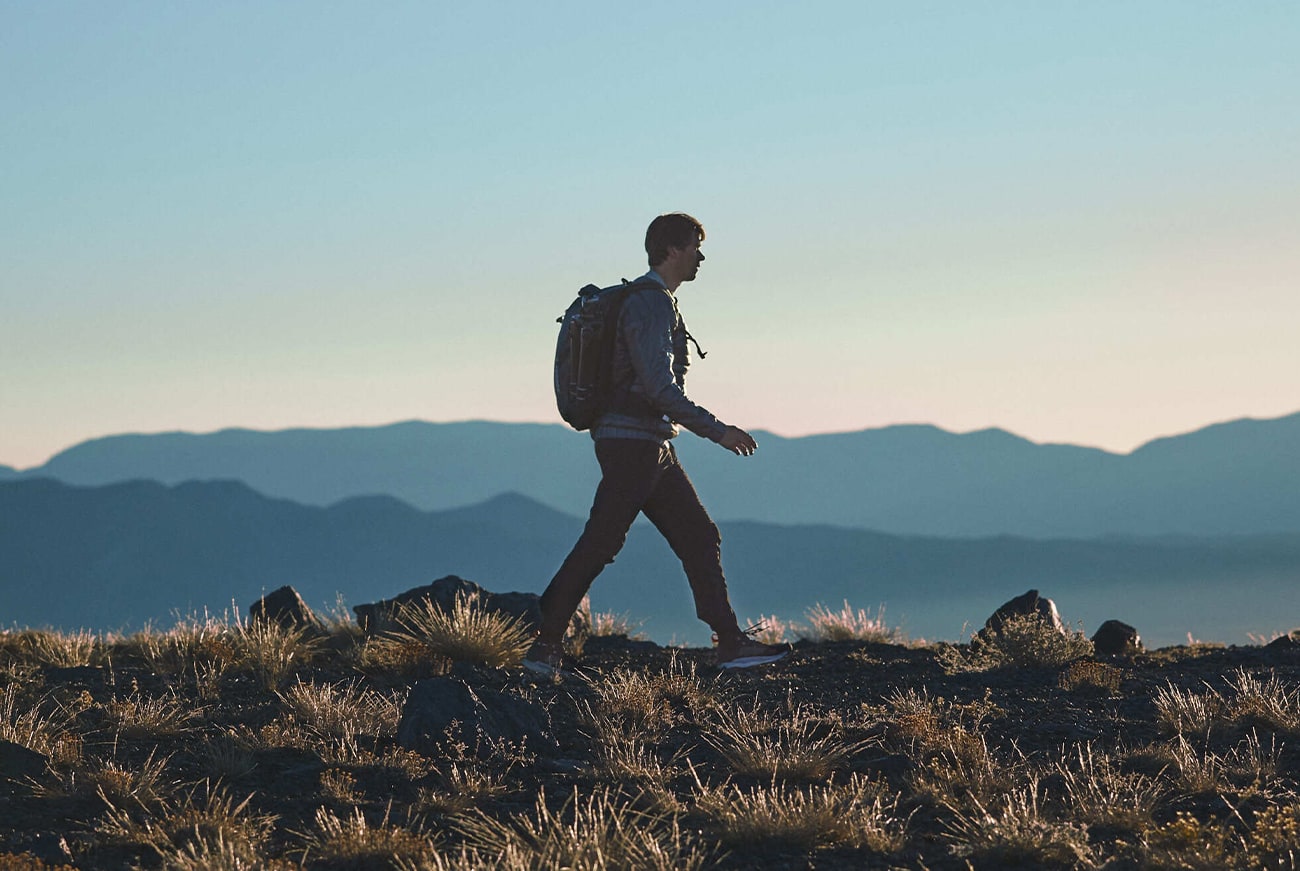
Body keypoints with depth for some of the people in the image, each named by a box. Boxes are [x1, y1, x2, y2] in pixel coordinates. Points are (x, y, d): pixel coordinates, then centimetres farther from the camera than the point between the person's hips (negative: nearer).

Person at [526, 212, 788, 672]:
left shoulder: (657, 301, 18)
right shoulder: (651, 304, -15)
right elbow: (659, 387, -24)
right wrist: (717, 431, -23)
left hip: (652, 447, 10)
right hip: (633, 442, -10)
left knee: (699, 536, 7)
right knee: (599, 545, -7)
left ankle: (731, 644, 5)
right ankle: (545, 645, -1)